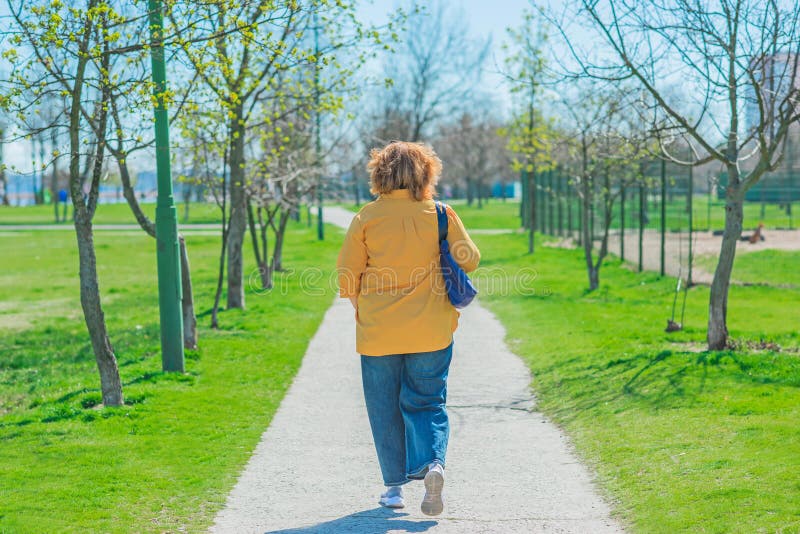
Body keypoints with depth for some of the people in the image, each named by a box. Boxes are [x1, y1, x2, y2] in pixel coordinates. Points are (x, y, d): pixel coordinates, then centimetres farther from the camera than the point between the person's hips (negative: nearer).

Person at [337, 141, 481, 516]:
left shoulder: (366, 218, -5)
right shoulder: (441, 216, -3)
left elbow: (347, 275, -3)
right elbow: (469, 260, 3)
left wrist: (360, 309, 15)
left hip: (378, 331, 0)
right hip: (430, 331, 1)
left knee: (385, 407, 11)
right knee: (427, 402, 10)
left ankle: (395, 485, 14)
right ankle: (434, 462, -15)